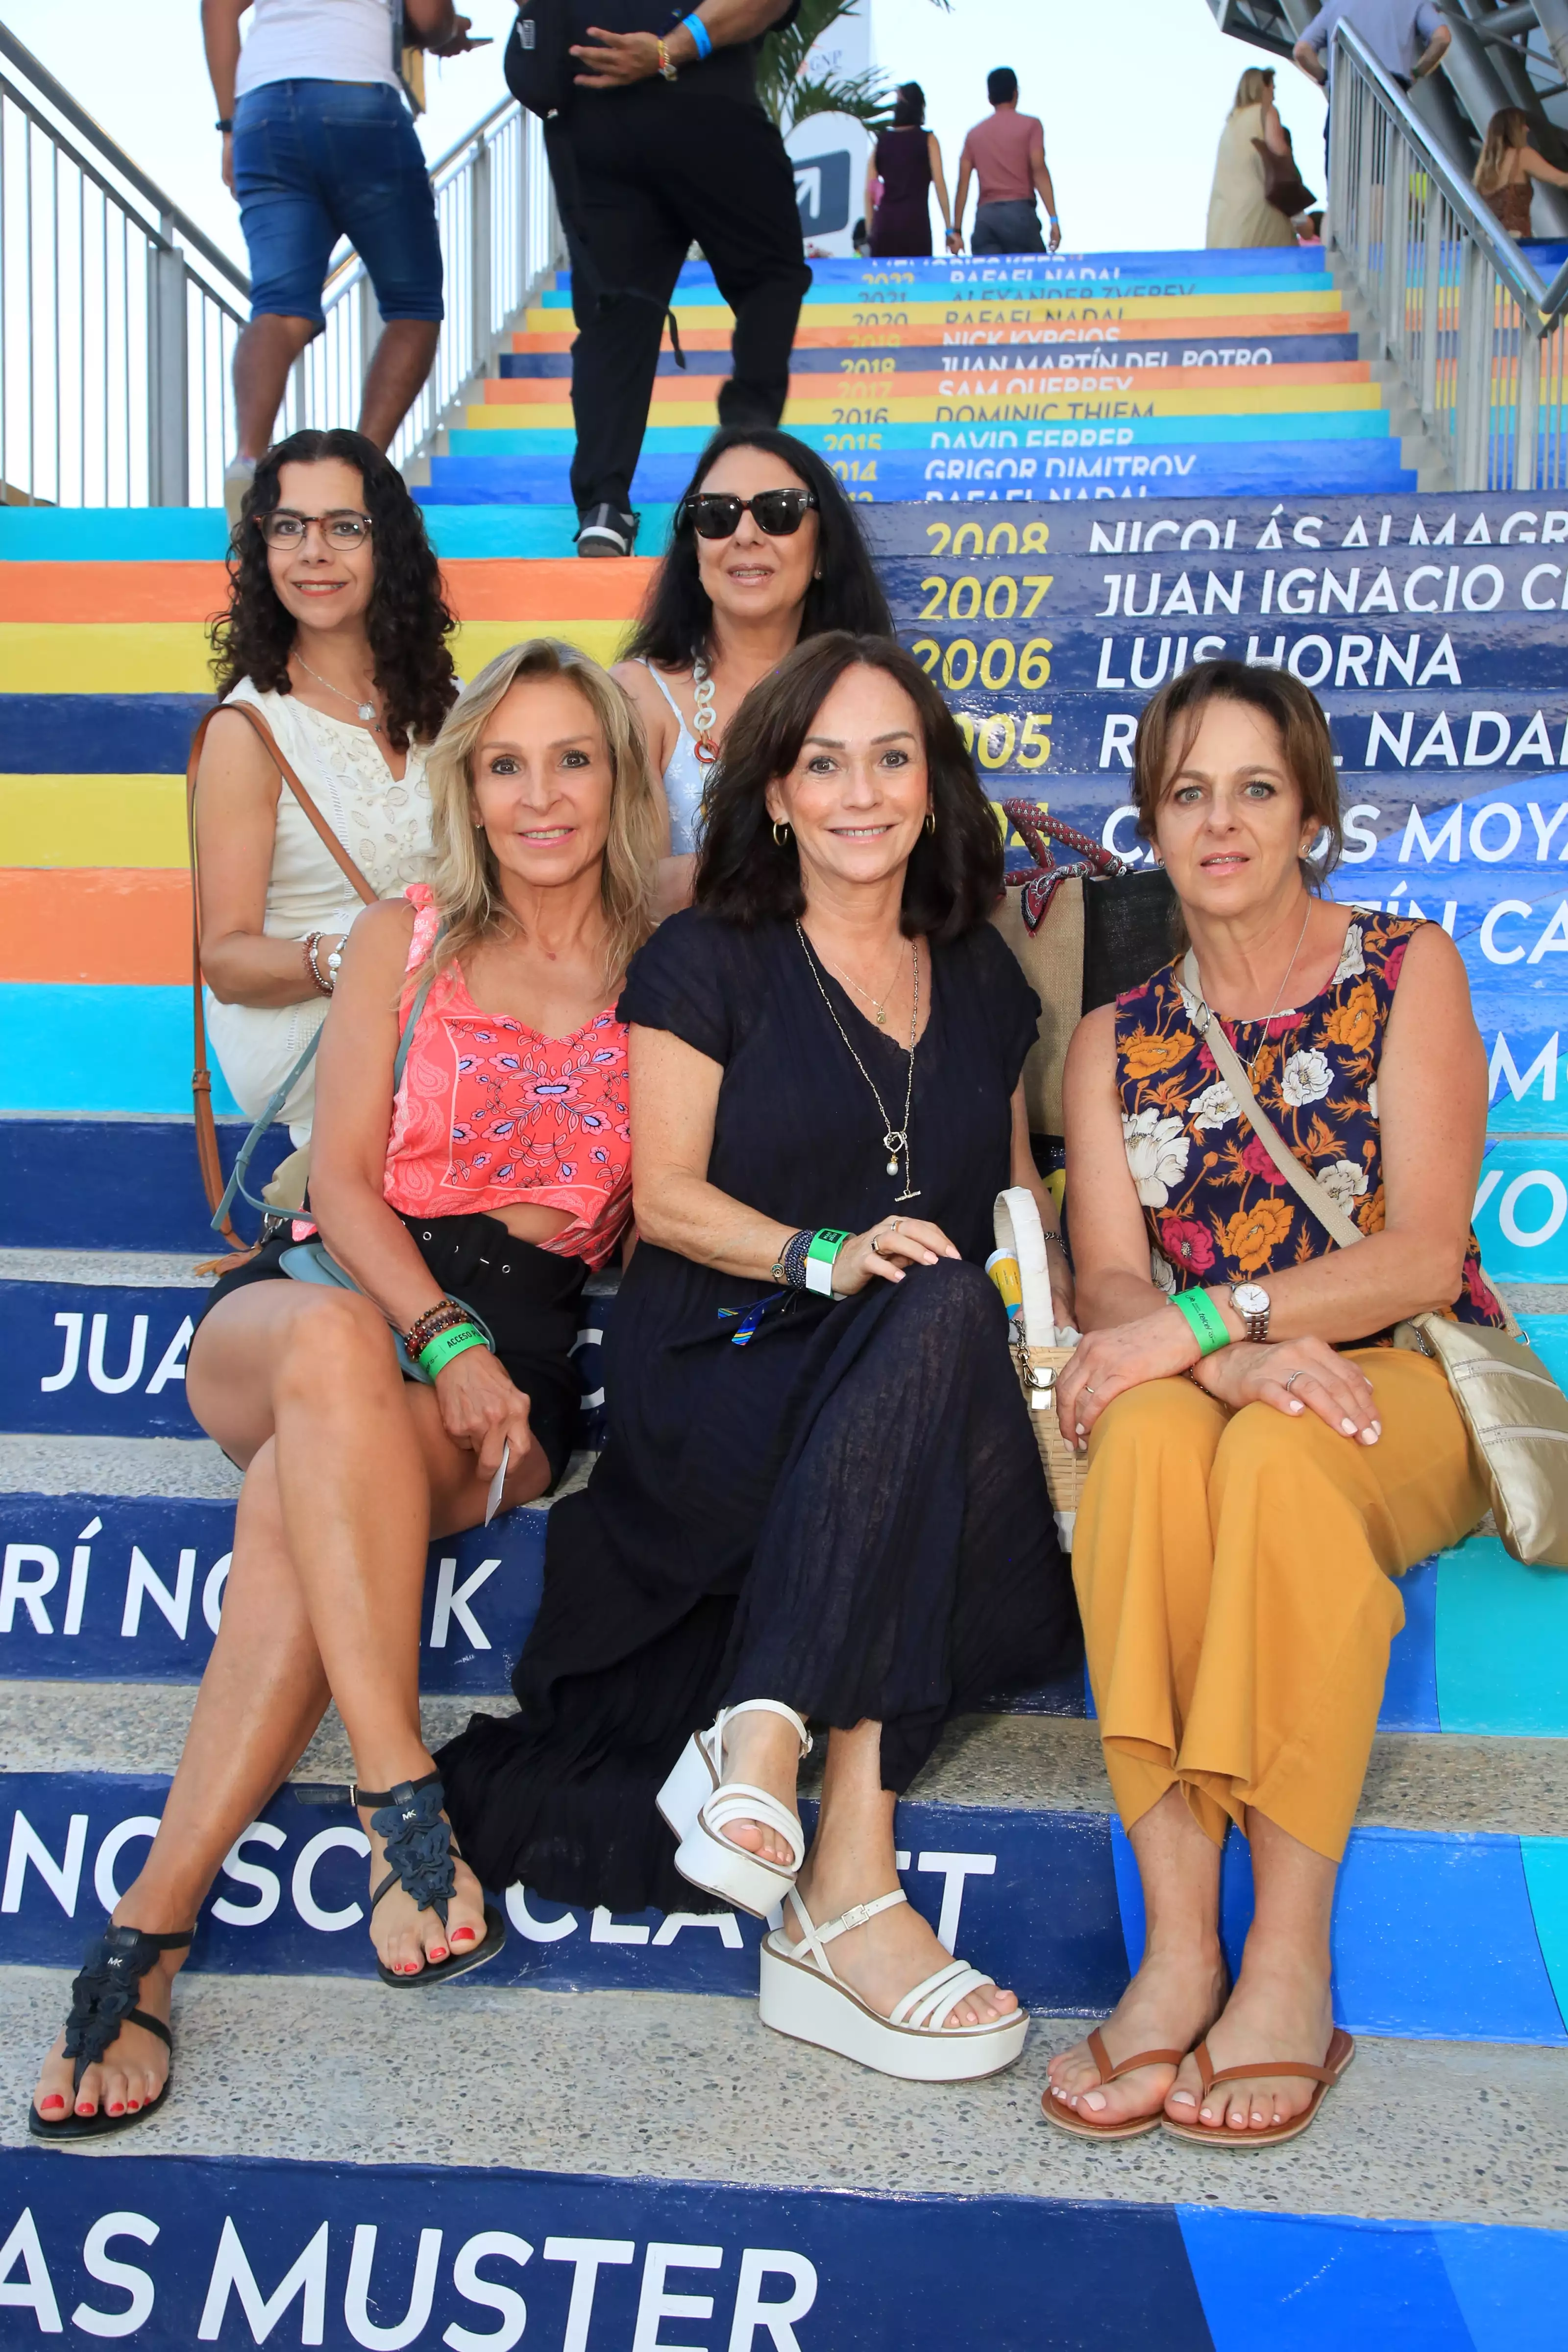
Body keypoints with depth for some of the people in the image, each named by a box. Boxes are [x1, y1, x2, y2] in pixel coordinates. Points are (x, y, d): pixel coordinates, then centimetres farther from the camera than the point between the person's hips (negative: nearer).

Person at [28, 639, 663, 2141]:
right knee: (334, 1344, -39)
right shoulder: (402, 943, 13)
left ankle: (149, 1930, -30)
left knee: (295, 1497, -34)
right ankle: (403, 1801, -39)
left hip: (530, 1339, -1)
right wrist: (439, 1332, -13)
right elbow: (345, 1180, 3)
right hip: (341, 1289, 1)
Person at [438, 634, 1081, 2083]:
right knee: (940, 1310, -37)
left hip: (926, 1397, 5)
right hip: (715, 1383, -4)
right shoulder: (708, 963, 8)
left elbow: (1018, 1192, 26)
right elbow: (668, 1198, -1)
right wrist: (826, 1256, -19)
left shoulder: (982, 979, 21)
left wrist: (1055, 1300, 4)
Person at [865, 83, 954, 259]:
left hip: (884, 222, 3)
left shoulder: (882, 141, 13)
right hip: (916, 220, -3)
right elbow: (939, 183, -2)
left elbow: (869, 191, 8)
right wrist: (949, 228, -1)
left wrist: (871, 231, 11)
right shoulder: (928, 139, 6)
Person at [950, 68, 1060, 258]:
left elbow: (963, 186, 11)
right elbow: (1039, 171, -5)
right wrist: (1054, 219, -7)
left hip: (985, 216, 4)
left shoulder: (975, 133, 16)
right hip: (1019, 213, -3)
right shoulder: (1030, 125, 6)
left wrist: (956, 230, 12)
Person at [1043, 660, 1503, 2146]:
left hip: (1409, 1381, -2)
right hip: (1211, 1379, 2)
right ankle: (1177, 1941, -35)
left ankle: (1291, 1958, -33)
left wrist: (1197, 1319, -21)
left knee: (1281, 1459, -37)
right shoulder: (1115, 1042, 14)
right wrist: (1232, 1352, -23)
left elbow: (1423, 1254, -7)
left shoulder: (1407, 973, 4)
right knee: (1147, 1436, -34)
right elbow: (1109, 1279, 1)